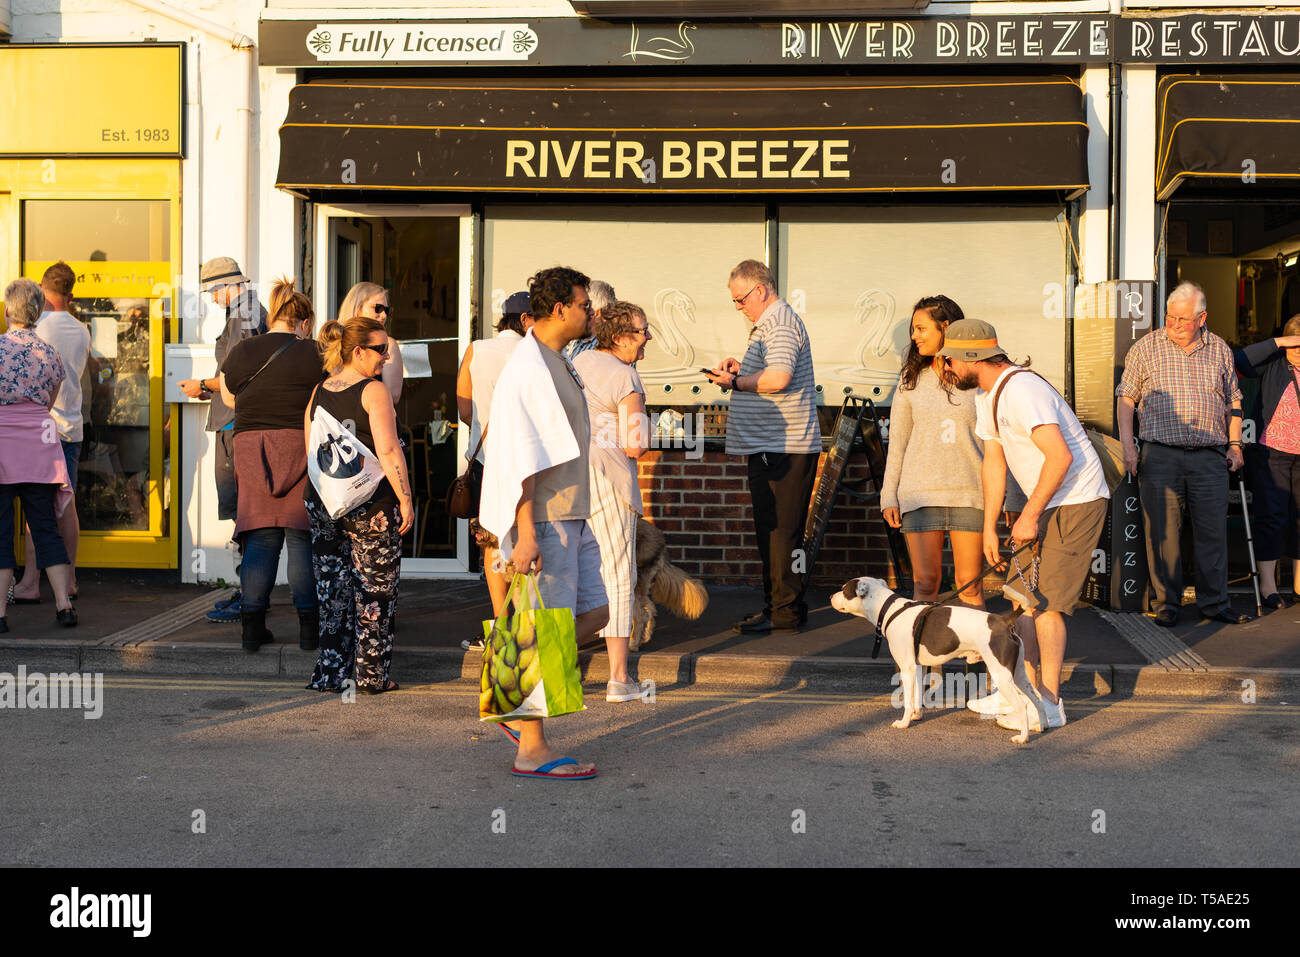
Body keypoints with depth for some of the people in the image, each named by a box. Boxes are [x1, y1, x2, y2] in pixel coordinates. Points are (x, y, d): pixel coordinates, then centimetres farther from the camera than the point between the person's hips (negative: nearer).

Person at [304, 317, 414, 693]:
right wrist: (405, 499, -11)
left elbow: (311, 452, 13)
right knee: (375, 591, 4)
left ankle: (331, 673, 14)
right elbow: (389, 451, -17)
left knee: (332, 590, 12)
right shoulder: (374, 391, -11)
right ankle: (372, 675, 8)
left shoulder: (318, 393, 9)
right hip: (370, 505, -6)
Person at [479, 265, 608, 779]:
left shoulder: (555, 364, 16)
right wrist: (526, 534, -23)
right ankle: (532, 749, 2)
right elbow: (521, 457, -20)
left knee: (594, 612, 11)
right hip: (542, 520, -10)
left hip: (568, 515, 10)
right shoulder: (526, 369, -16)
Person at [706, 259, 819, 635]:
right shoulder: (771, 323, 21)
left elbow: (779, 378, -25)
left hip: (783, 449, -11)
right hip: (771, 447, 11)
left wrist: (735, 381, -13)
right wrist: (742, 369, 15)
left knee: (778, 531, -8)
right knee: (772, 530, 14)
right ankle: (779, 606, 20)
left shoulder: (780, 322, -12)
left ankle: (783, 611, -5)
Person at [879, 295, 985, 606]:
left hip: (970, 494, -1)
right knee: (925, 582, -2)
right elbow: (897, 442, 11)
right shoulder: (911, 380, 9)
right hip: (921, 495, 1)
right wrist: (888, 496, 6)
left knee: (970, 583, 0)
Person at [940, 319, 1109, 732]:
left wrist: (1029, 515, -23)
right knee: (1021, 591, 11)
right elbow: (993, 462, 15)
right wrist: (989, 527, 10)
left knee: (1044, 601, -10)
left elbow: (1061, 456, -30)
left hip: (1076, 501, -10)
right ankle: (1027, 690, 20)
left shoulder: (1020, 391, -23)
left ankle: (1049, 705, -4)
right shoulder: (987, 397, 10)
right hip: (1047, 503, 10)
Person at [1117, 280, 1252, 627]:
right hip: (1160, 455, -2)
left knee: (1213, 530, 3)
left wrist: (1235, 445, 13)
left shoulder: (1220, 350, 11)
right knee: (1163, 532, -1)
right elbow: (1126, 399, 7)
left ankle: (1215, 602, 13)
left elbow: (1233, 401, 20)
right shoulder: (1145, 348, 4)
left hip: (1210, 457, 2)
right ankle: (1166, 604, 9)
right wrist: (1128, 446, -1)